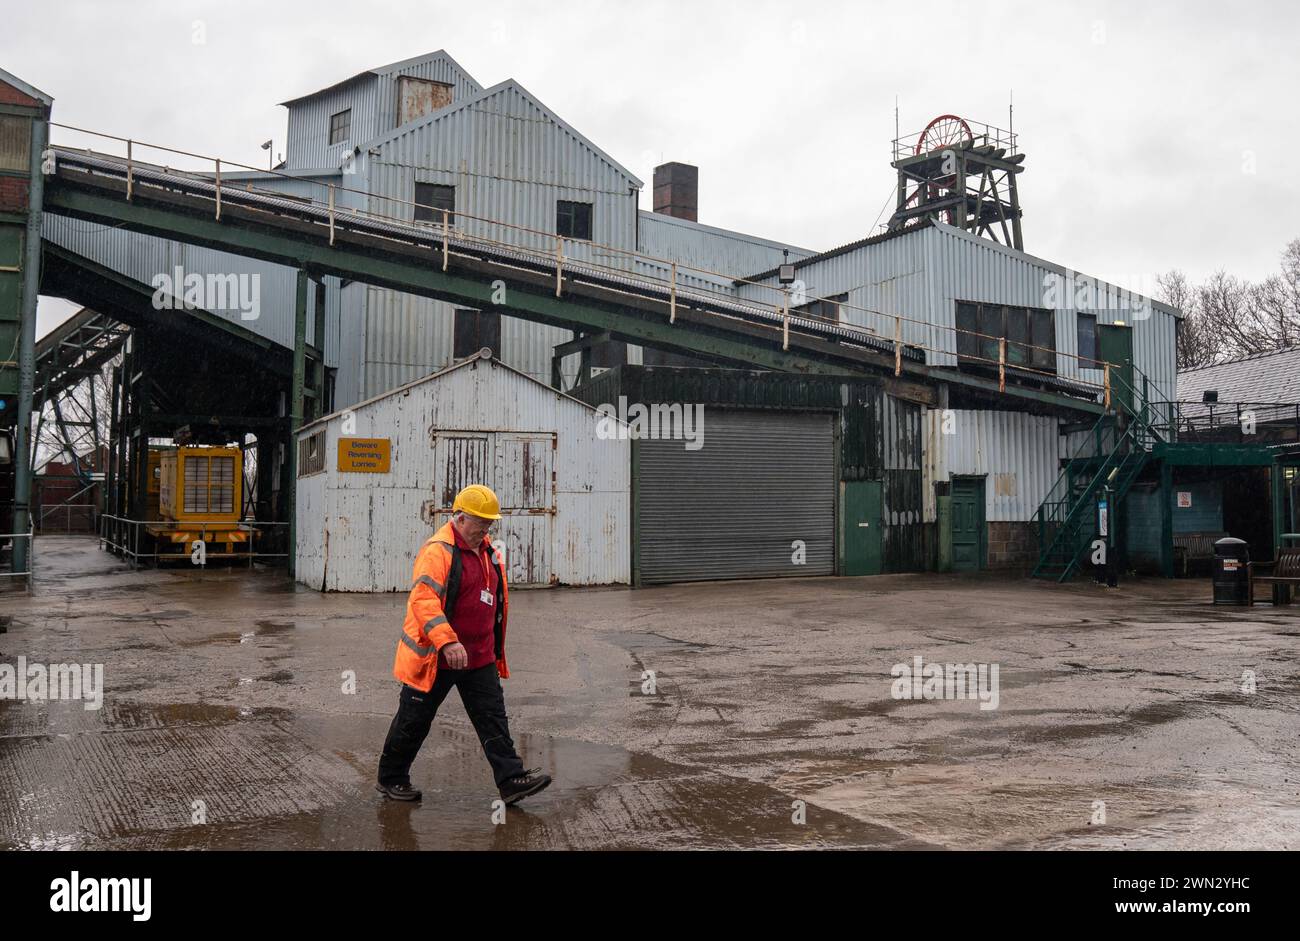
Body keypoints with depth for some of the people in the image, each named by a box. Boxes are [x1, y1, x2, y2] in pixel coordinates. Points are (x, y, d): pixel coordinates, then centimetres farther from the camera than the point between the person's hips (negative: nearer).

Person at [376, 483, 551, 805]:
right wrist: (447, 642, -38)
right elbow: (423, 599, -28)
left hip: (479, 657, 7)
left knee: (493, 717, 2)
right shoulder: (438, 551, -17)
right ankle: (390, 779, 24)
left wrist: (495, 649, 25)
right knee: (414, 720, 7)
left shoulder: (487, 551, 11)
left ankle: (511, 780, 3)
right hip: (436, 657, -7)